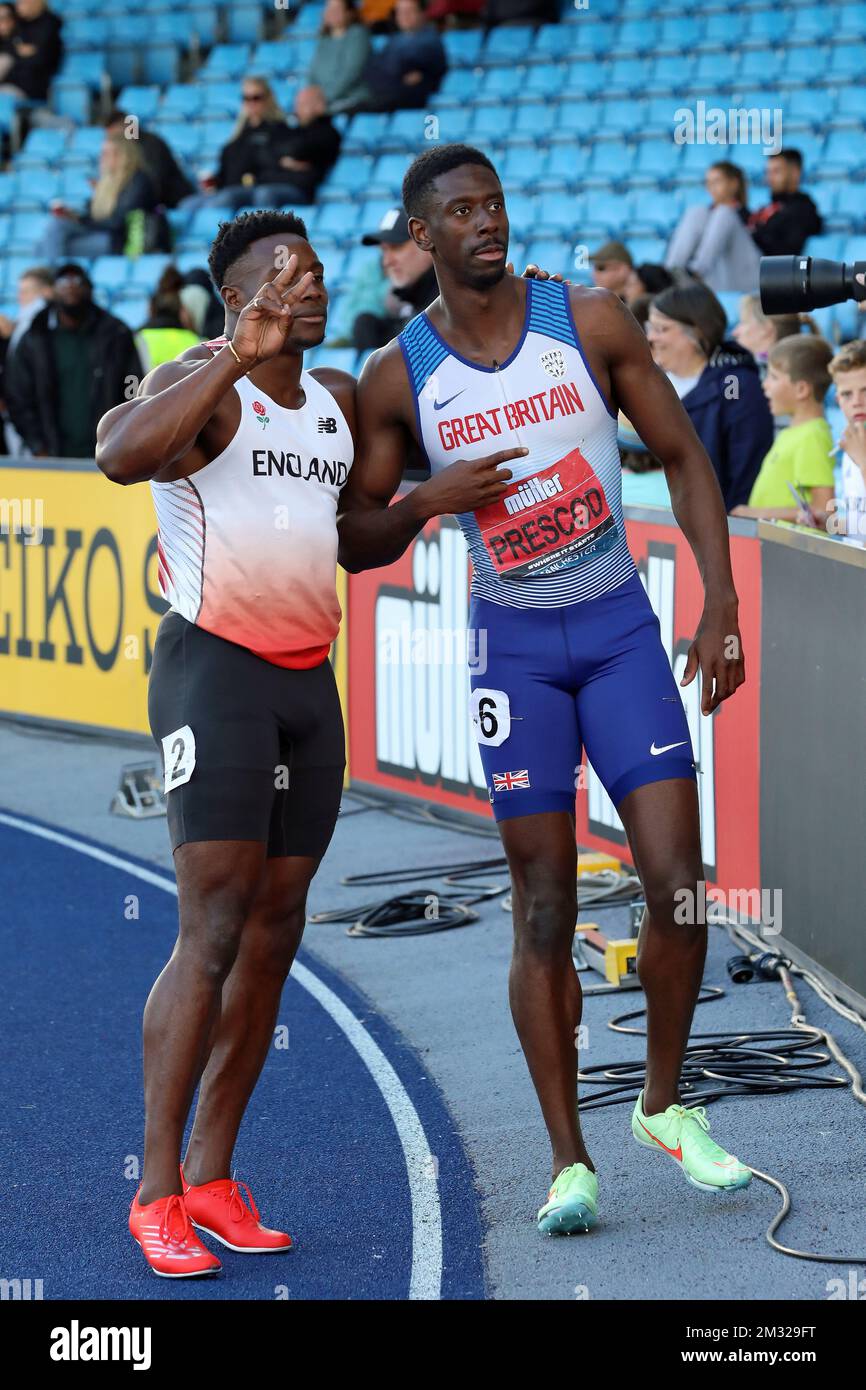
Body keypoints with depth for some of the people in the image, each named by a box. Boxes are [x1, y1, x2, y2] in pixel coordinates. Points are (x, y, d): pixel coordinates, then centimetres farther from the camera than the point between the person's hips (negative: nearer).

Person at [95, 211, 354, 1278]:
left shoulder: (338, 399, 14)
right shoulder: (200, 384, -9)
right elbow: (120, 456, -32)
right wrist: (238, 354, -32)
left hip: (309, 681, 8)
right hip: (216, 669, -8)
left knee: (274, 932, 7)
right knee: (212, 934, -13)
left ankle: (212, 1176, 14)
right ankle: (156, 1197, -8)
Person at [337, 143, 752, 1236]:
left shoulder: (590, 322, -3)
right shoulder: (396, 378, -3)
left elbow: (683, 459, 3)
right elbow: (354, 543, 4)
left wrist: (721, 606, -5)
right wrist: (426, 501, -17)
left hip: (621, 626, 1)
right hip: (513, 645, -1)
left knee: (677, 882, -5)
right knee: (543, 909, -2)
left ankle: (664, 1107, 17)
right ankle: (568, 1160, 7)